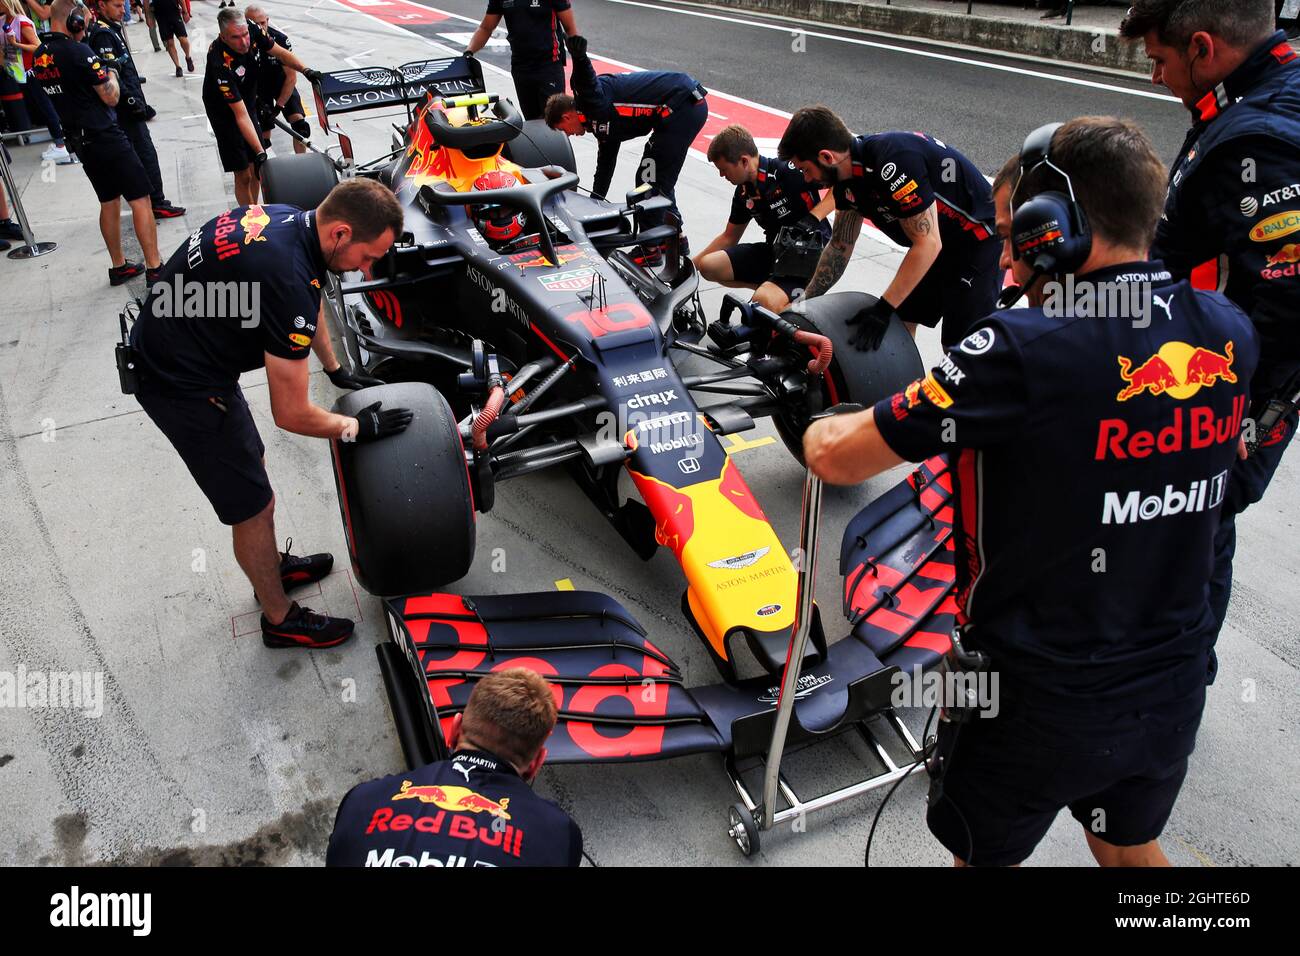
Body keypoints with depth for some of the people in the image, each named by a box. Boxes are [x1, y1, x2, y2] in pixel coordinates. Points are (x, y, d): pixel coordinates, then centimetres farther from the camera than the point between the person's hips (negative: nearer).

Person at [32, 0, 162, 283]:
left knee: (109, 202, 17)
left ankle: (119, 267, 22)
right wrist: (110, 71, 4)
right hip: (106, 137, -8)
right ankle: (155, 268, -9)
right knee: (140, 199, -5)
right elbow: (111, 97, -14)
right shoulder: (78, 51, -16)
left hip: (78, 140, 8)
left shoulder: (39, 56, 8)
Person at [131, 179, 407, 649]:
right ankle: (281, 620, 26)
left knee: (251, 465, 26)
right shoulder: (288, 278, -33)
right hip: (182, 385, -10)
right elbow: (292, 415, -23)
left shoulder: (292, 219, -5)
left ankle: (272, 567, 48)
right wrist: (359, 427, -7)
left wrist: (337, 370, 28)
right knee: (254, 507, 5)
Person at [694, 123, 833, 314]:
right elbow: (729, 237, 18)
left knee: (765, 301, -34)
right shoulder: (743, 193, 5)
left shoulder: (787, 172, -19)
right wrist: (691, 265, 14)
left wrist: (813, 218, -30)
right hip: (774, 251, 8)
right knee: (708, 266, -2)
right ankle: (771, 287, 6)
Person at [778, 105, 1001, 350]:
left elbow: (928, 244, -29)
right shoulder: (847, 176, -3)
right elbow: (840, 246, 10)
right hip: (943, 245, 9)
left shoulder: (892, 162, -31)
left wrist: (883, 309, -26)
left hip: (978, 240, -9)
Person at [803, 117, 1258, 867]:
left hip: (1039, 705, -5)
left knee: (986, 854, 23)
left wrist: (820, 430, 1)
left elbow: (840, 459, -22)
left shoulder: (1023, 351, -27)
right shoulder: (1229, 333, -8)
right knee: (1132, 848, 32)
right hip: (1175, 695, 6)